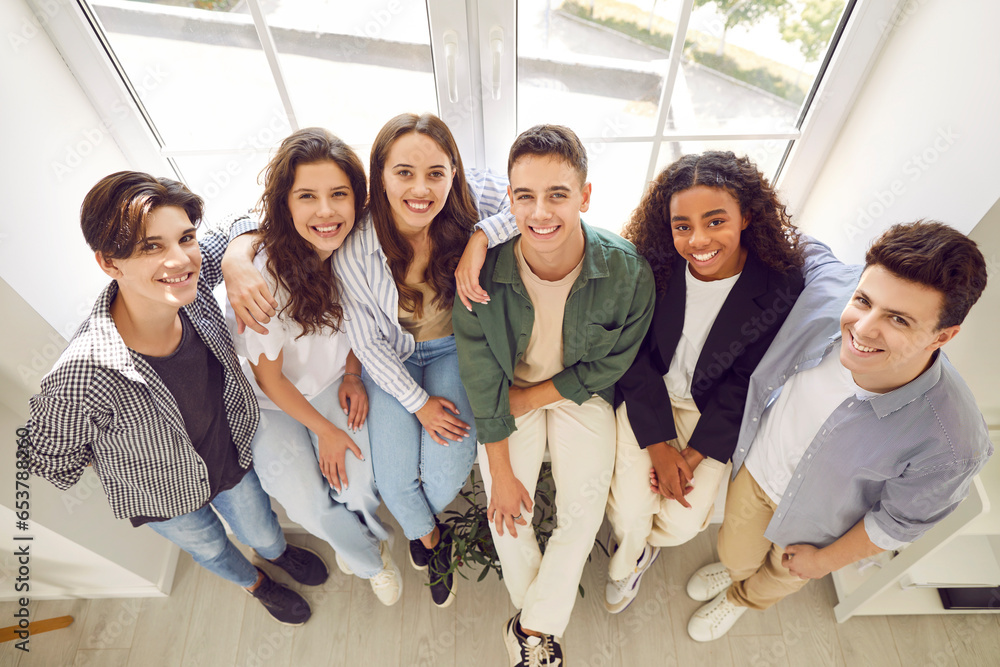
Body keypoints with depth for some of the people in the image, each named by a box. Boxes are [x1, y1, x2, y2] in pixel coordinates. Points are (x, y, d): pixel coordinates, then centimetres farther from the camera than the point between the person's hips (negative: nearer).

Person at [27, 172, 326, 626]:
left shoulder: (193, 286, -30)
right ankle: (253, 582, 66)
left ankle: (278, 550, 69)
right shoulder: (82, 375, -41)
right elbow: (49, 458, -20)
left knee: (261, 532, 31)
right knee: (210, 548, 31)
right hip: (163, 497, -2)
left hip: (235, 457, 3)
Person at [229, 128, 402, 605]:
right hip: (273, 403, -3)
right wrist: (325, 430, -10)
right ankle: (369, 557, 25)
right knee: (308, 506, -10)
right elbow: (269, 378, -18)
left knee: (362, 485, -9)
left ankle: (357, 536, 30)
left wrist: (352, 376, -7)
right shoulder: (265, 274, -32)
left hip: (333, 383, 3)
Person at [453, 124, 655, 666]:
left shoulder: (628, 271, -24)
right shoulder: (482, 273, -26)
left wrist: (534, 397, -13)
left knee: (584, 510, -6)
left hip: (581, 392, 1)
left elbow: (610, 365, -9)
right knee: (505, 508, -8)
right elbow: (481, 379, -15)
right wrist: (500, 473, -10)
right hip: (509, 390, 0)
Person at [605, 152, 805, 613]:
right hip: (647, 396, 0)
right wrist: (658, 444, -14)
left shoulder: (781, 287, -20)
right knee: (629, 510, -10)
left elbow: (745, 381, -10)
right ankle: (630, 557, 30)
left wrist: (695, 455, -12)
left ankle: (642, 542, 32)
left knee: (682, 522, -8)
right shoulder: (652, 267, -20)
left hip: (714, 410, 1)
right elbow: (634, 355, -11)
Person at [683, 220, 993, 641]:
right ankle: (736, 567, 71)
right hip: (754, 464, 2)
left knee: (781, 574, 33)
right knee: (737, 551, 32)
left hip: (812, 518, -1)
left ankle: (743, 599, 70)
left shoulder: (950, 445, -39)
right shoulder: (830, 286, -34)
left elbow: (899, 522, -18)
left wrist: (824, 561, -3)